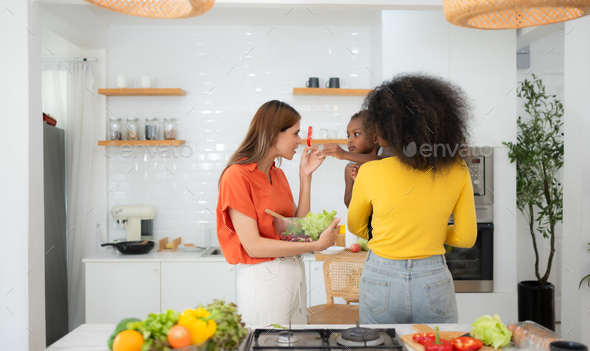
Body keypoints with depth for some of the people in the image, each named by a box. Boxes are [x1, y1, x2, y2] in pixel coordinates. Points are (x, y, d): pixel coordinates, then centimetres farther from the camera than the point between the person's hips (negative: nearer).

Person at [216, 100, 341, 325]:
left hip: (294, 274, 8)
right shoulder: (237, 175, -14)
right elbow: (253, 246, -18)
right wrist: (315, 246, -19)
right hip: (264, 279, -7)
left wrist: (305, 176, 3)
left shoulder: (278, 174, 11)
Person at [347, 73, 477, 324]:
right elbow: (466, 237, -1)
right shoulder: (458, 172, -10)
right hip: (433, 282, 1)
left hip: (381, 282, -1)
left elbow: (355, 227, 4)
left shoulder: (370, 173, -14)